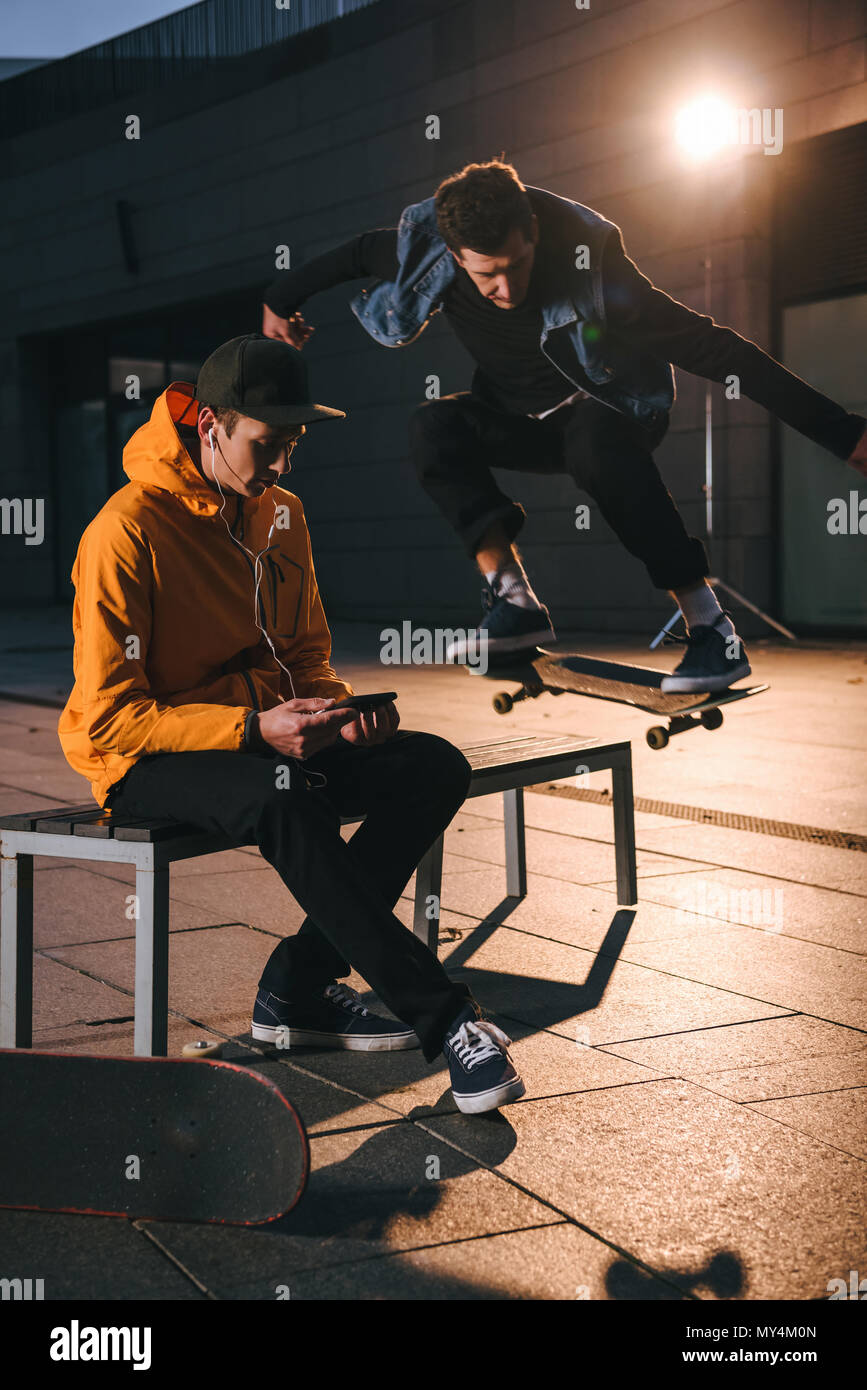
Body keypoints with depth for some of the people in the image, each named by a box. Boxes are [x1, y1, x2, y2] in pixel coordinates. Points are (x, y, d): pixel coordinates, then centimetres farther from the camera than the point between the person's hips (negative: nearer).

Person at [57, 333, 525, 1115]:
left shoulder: (281, 514, 6)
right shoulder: (126, 534, -17)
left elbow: (308, 655, 15)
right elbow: (108, 720, -19)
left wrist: (338, 710, -9)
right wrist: (253, 729, -29)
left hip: (265, 741, 7)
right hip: (144, 762, -7)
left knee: (436, 767, -13)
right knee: (283, 800, -39)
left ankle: (299, 985, -13)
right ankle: (442, 1019, -32)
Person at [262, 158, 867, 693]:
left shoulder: (589, 260, -31)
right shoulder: (427, 247, -22)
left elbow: (711, 347, -31)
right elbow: (356, 253, 3)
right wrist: (281, 299, 17)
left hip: (609, 410, -4)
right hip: (521, 421, 4)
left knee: (596, 438, -39)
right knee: (437, 424, -26)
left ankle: (712, 630, -35)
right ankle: (515, 601, -26)